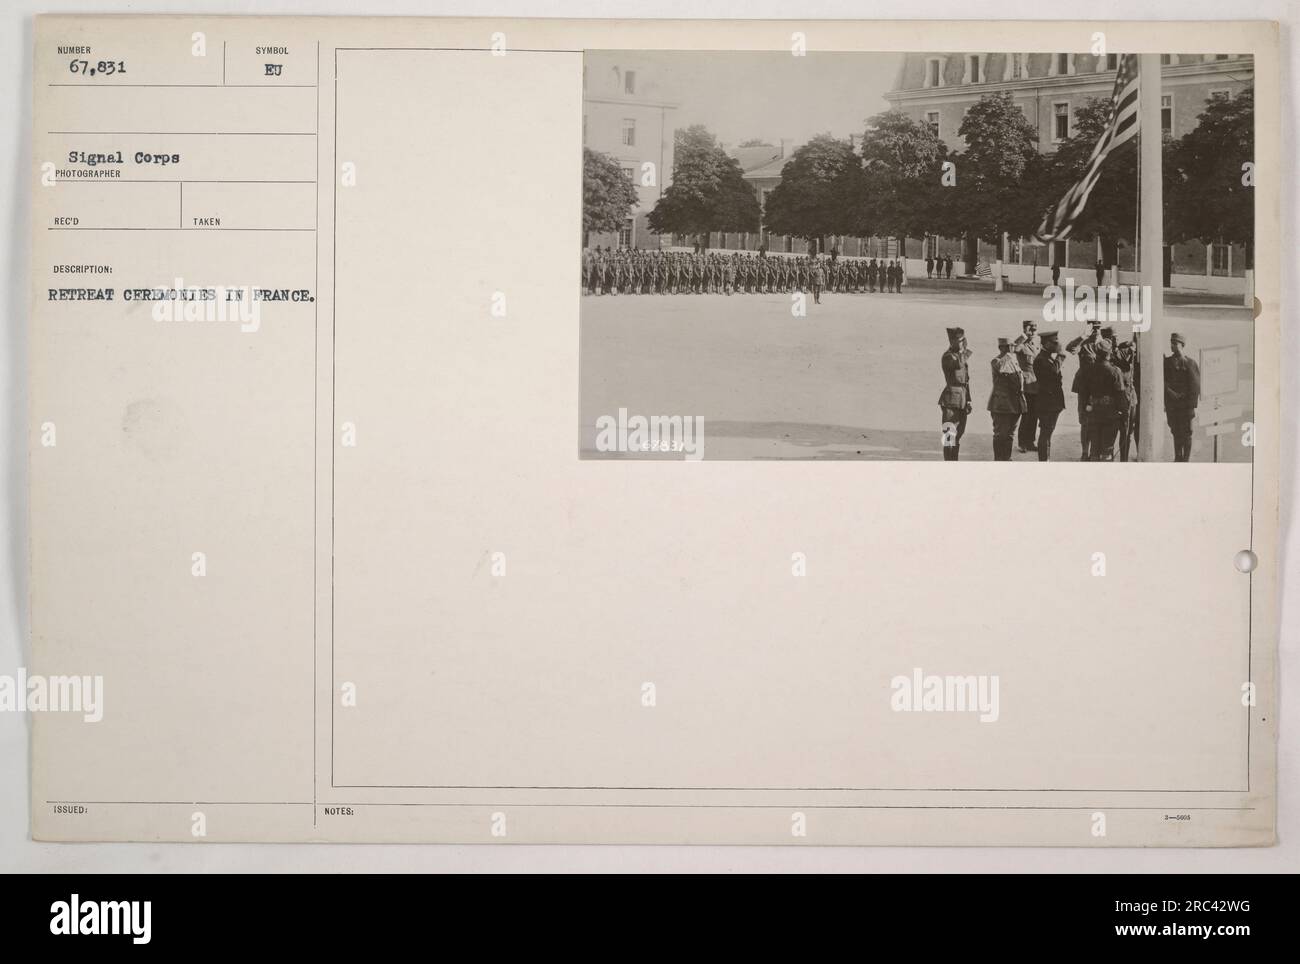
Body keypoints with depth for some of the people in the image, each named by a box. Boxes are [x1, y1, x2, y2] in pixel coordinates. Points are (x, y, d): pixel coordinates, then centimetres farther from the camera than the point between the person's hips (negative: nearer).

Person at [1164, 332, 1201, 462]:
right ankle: (1178, 458, 17)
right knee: (1176, 432, 8)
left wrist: (1193, 405, -10)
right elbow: (1163, 383, 2)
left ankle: (1187, 458, 4)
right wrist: (1172, 394, -11)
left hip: (1186, 404, -3)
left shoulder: (1190, 364, -1)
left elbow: (1195, 386, -4)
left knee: (1186, 432, -1)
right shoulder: (1166, 362, 7)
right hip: (1171, 405, 3)